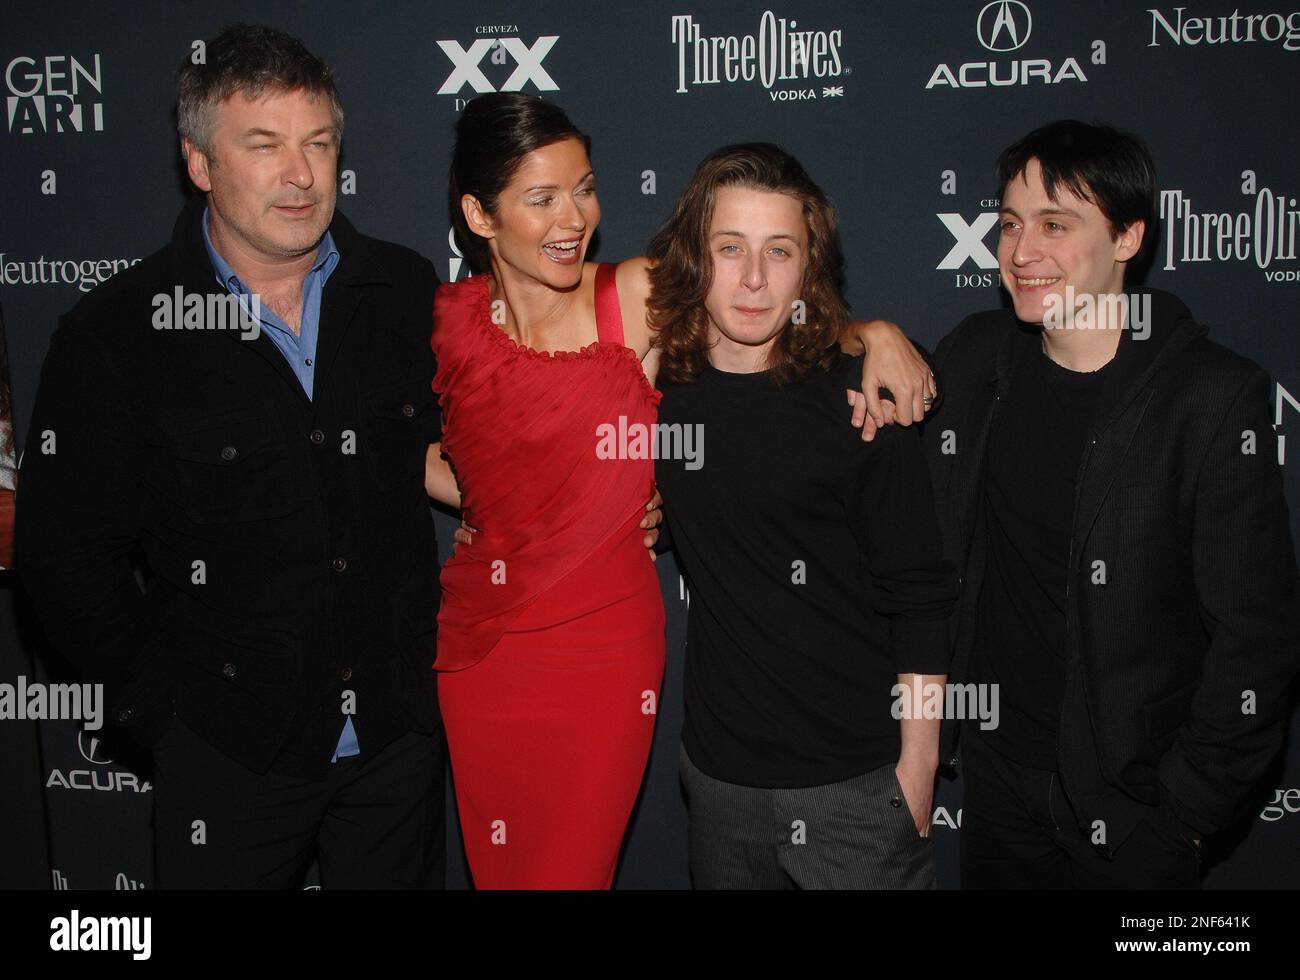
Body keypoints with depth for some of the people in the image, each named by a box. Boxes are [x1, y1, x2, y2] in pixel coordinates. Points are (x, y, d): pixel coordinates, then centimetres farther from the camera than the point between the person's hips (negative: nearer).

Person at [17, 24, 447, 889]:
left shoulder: (408, 291, -3)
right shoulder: (116, 334, -11)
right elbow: (66, 555, -5)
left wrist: (438, 645, 3)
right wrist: (164, 704, -5)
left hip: (401, 731, 3)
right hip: (231, 750, -2)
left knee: (403, 875, 20)